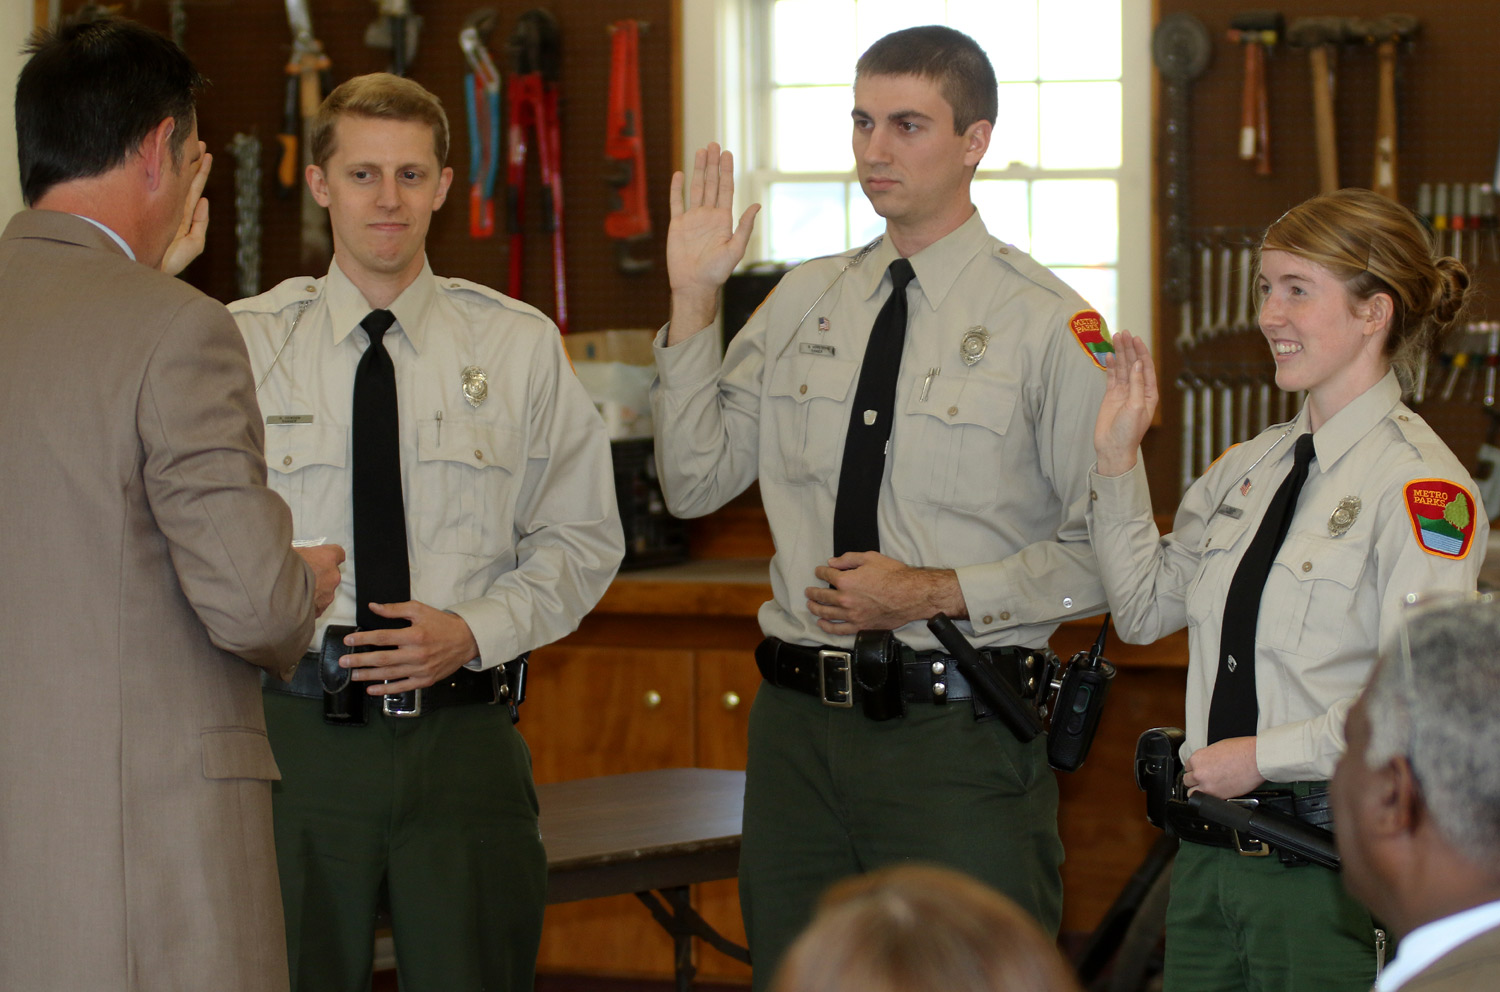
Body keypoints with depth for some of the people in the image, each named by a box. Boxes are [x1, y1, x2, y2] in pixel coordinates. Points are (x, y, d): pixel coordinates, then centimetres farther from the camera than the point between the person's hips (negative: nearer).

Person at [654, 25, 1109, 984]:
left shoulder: (1048, 324, -6)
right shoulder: (804, 301, 10)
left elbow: (1102, 549, -7)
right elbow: (696, 482, 8)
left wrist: (937, 593, -16)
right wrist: (693, 303, 2)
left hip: (959, 734, -5)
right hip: (800, 718, 5)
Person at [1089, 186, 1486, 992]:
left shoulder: (1422, 486, -13)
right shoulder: (1251, 467, 11)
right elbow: (1144, 609, 16)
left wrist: (1262, 755, -16)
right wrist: (1116, 460, 8)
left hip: (1330, 859, -7)